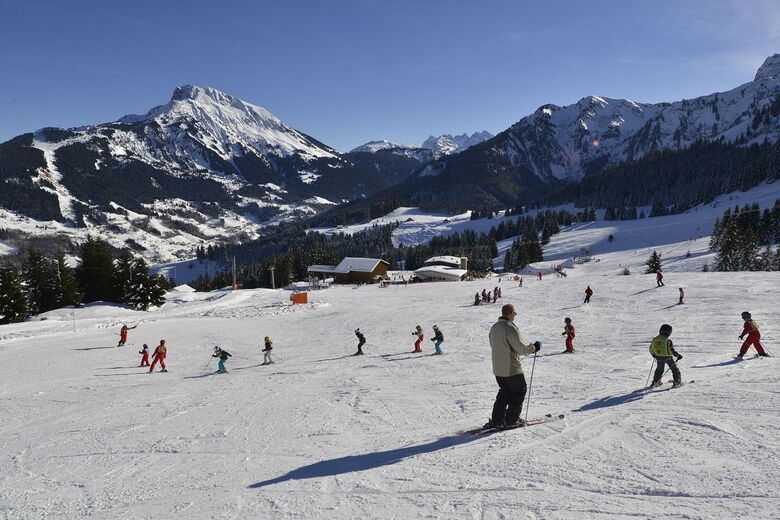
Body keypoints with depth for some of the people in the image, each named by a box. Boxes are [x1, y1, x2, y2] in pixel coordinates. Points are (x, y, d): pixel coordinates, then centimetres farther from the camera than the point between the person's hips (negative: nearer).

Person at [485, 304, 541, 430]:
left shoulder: (494, 328, 6)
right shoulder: (510, 328, -20)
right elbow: (521, 349, -19)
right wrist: (534, 347, -3)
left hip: (497, 369, 8)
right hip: (512, 369, -8)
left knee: (505, 393, 19)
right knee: (518, 393, 8)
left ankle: (496, 420, 18)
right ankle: (512, 421, 9)